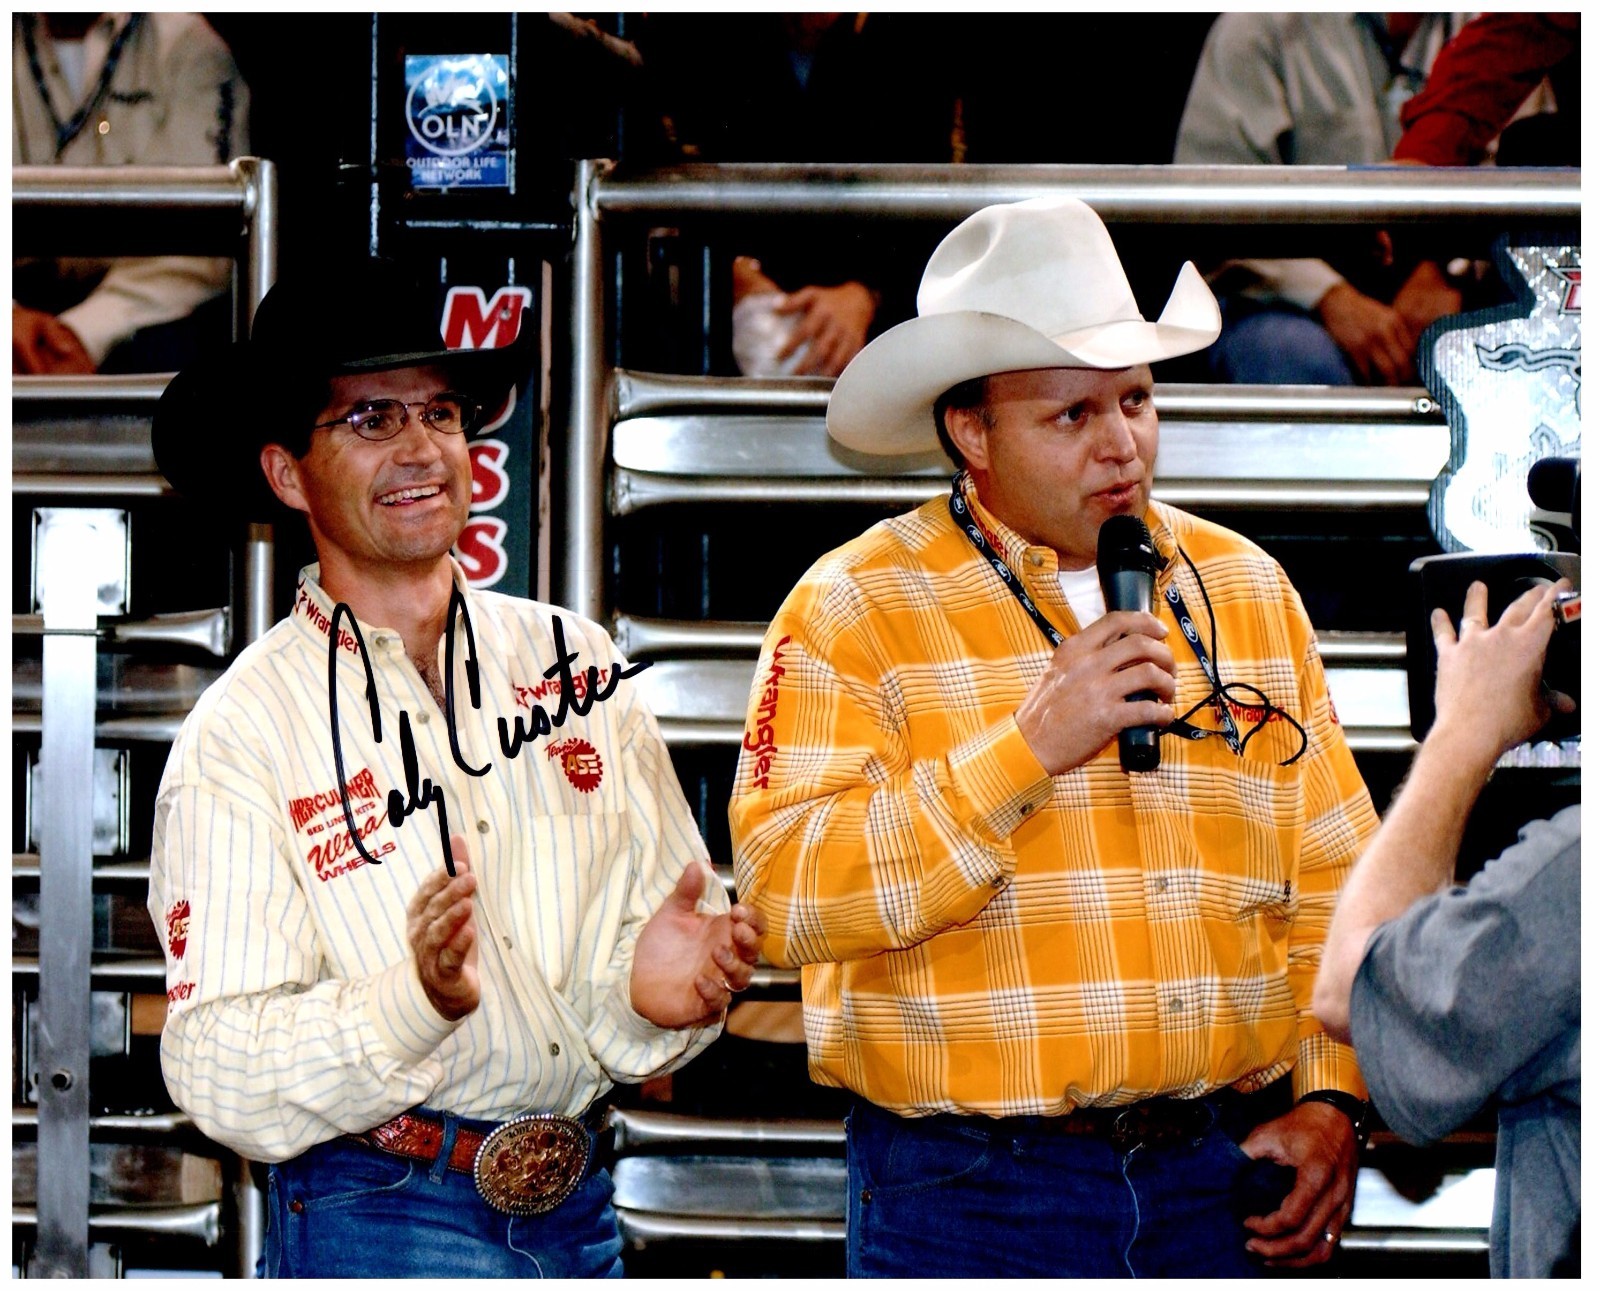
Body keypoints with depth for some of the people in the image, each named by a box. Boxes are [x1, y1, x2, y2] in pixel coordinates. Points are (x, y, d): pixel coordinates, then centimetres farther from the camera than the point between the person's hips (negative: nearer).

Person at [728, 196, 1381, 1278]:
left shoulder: (1248, 590, 12)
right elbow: (790, 894, -16)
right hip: (972, 1187, -4)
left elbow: (1331, 874, 14)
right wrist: (1029, 748, -19)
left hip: (1220, 1179, 4)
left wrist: (1331, 1099, 2)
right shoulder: (856, 609, -4)